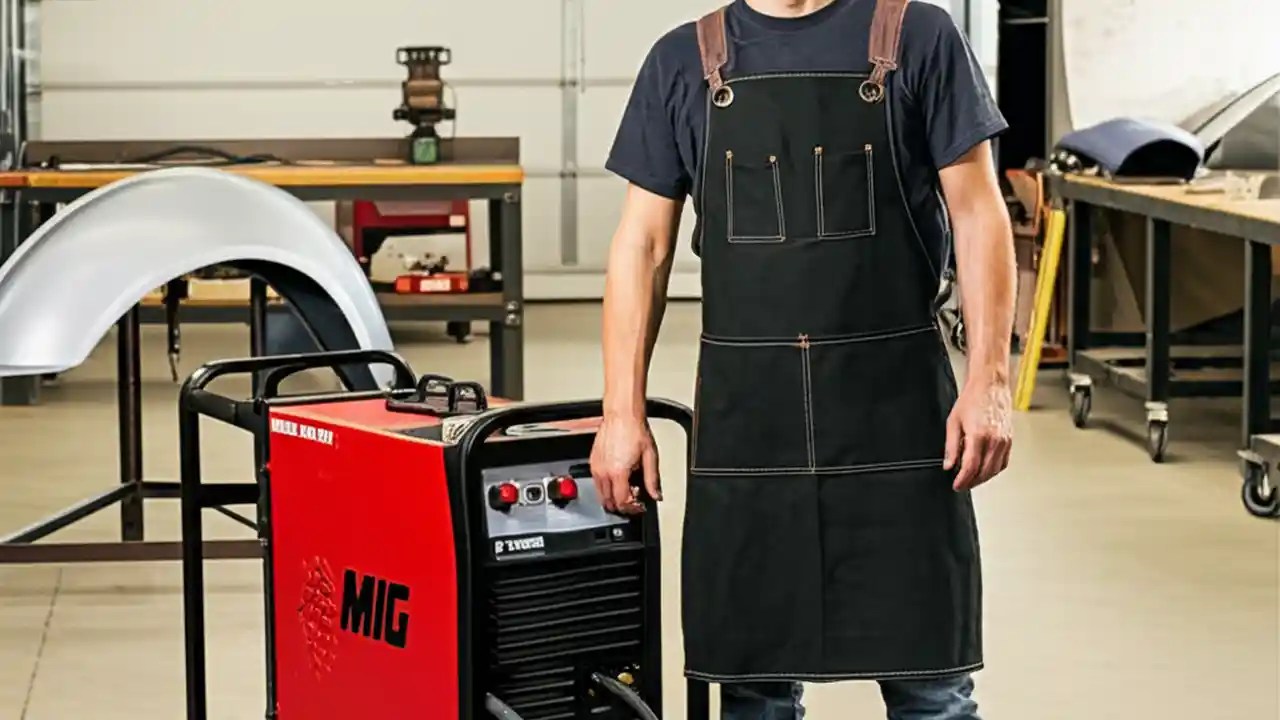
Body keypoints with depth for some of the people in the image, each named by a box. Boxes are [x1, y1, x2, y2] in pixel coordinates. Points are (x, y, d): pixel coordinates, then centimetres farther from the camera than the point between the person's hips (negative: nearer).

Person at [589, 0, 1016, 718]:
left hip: (896, 406, -2)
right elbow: (644, 245, 8)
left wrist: (989, 380, -10)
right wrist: (623, 412, 1)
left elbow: (977, 215, 0)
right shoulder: (684, 62, 9)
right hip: (744, 412, 2)